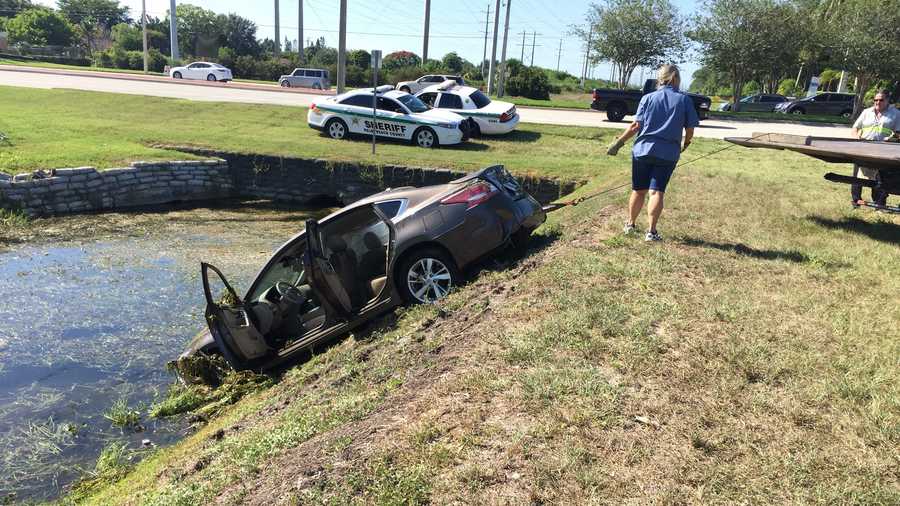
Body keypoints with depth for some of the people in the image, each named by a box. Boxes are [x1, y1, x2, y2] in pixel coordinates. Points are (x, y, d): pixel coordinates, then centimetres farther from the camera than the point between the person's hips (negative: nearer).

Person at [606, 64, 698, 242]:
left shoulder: (648, 98, 0)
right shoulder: (685, 100, 1)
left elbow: (635, 125, -6)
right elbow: (690, 128, 2)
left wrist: (619, 142, 3)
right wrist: (686, 144, 22)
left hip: (643, 150, 1)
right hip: (668, 153, -1)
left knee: (638, 191, 12)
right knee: (657, 192, -1)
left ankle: (630, 224, 27)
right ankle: (652, 231, -4)